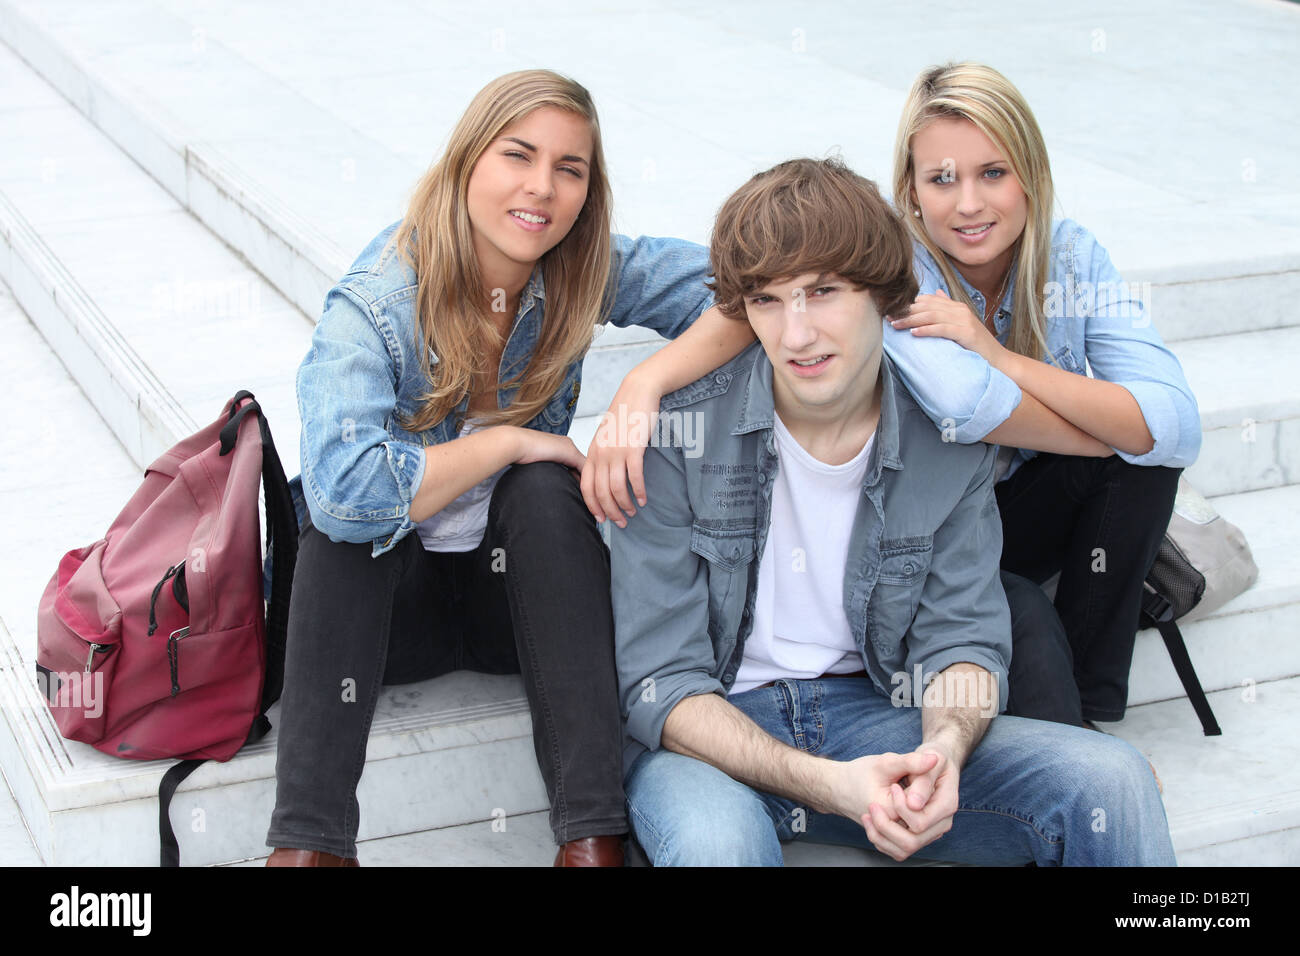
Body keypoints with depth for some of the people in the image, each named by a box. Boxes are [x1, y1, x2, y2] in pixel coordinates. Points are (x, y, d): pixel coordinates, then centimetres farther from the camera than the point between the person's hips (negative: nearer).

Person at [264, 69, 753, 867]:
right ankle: (310, 835, -36)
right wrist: (509, 442, -27)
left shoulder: (586, 277, -12)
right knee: (349, 514, -31)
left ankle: (593, 830, -34)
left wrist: (646, 383, -32)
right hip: (390, 600, -2)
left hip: (517, 592, 2)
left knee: (543, 489, -28)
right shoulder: (377, 303, -22)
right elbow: (340, 486, -37)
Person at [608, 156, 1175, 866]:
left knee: (1110, 782, -18)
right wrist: (829, 783, -32)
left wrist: (946, 746, -27)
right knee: (715, 834, -39)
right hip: (712, 731, -3)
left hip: (868, 712, 3)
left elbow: (962, 640, -1)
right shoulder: (681, 433, -16)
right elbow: (660, 682, -16)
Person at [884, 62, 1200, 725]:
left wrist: (997, 354, -33)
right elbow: (962, 405, -41)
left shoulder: (1071, 255, -10)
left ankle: (1092, 707, -12)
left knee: (1146, 446, -22)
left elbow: (1176, 428, -25)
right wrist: (1112, 431, -25)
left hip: (1022, 510, 5)